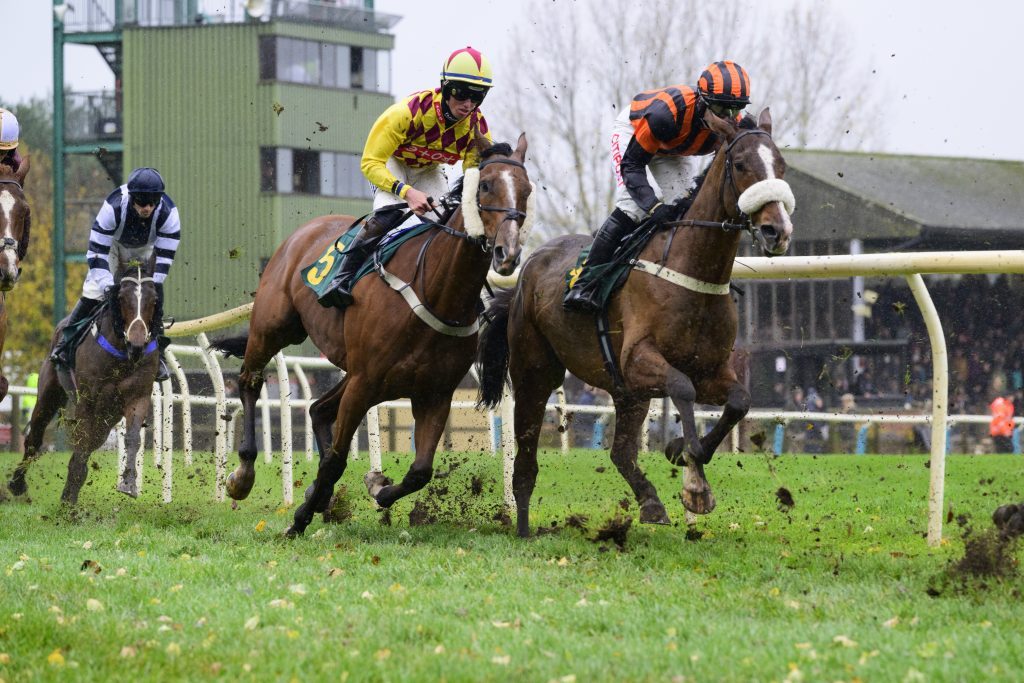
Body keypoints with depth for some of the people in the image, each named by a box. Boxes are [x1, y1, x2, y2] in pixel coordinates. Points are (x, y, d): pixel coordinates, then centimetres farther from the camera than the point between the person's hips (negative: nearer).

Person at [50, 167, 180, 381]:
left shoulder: (168, 213, -35)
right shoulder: (113, 207, -40)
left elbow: (165, 256, -29)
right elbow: (97, 251, -35)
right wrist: (107, 284, -43)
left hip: (146, 250, 1)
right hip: (113, 245, -1)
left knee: (154, 297, -14)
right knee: (92, 293, -13)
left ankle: (157, 355, -5)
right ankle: (66, 341, 3)